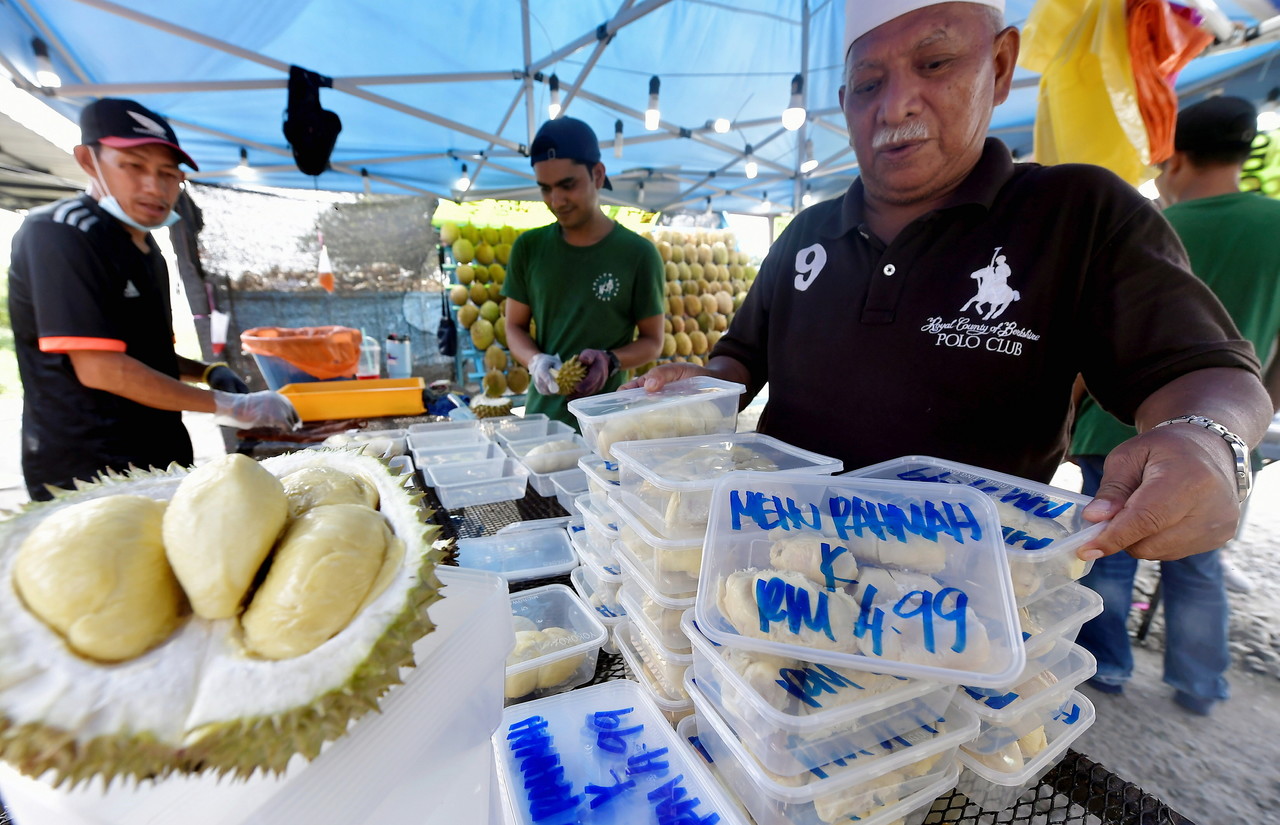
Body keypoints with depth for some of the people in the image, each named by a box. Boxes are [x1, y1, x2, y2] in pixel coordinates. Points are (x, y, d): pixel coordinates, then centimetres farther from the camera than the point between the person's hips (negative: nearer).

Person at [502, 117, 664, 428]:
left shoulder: (639, 254, -7)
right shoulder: (528, 248, 0)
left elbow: (652, 340, -2)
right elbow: (515, 326, 6)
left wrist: (610, 361, -20)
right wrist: (535, 361, -14)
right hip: (542, 414, 3)